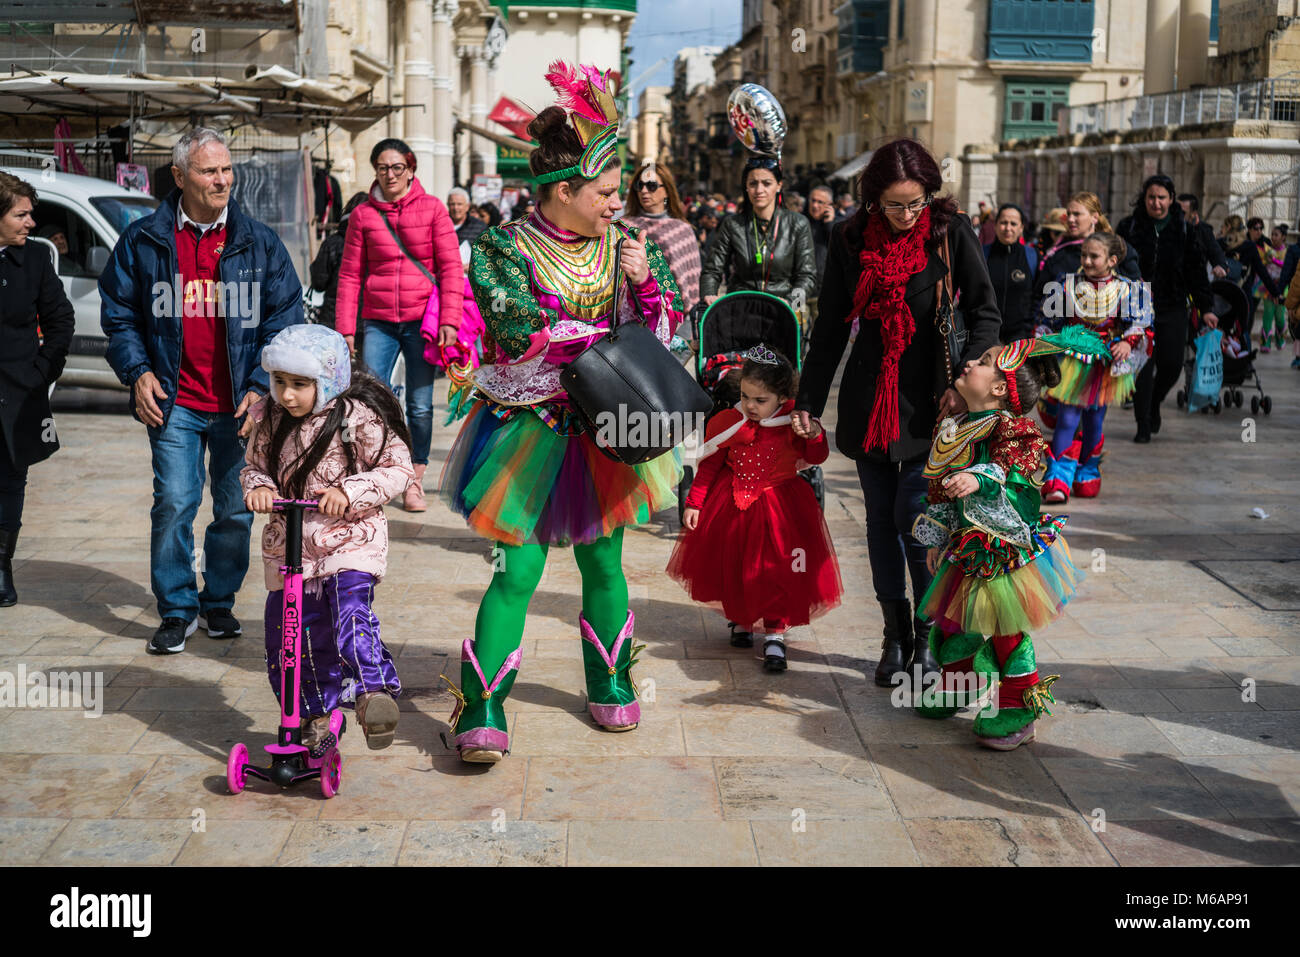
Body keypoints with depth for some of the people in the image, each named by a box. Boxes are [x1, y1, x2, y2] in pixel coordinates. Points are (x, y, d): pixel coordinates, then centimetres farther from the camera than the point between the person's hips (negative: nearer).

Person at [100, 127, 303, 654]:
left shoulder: (259, 242, 4)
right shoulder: (143, 240, 3)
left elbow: (284, 319, 5)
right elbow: (119, 315, 10)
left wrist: (263, 387, -5)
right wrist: (138, 372, -4)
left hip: (240, 404, 1)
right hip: (174, 403, -1)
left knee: (237, 510, 6)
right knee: (173, 503, -6)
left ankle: (220, 602, 25)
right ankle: (177, 610, 10)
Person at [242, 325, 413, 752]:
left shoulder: (358, 417, -10)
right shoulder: (270, 420, 4)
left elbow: (397, 468, -9)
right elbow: (254, 465, 14)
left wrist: (349, 493, -23)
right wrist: (257, 486, -10)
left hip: (350, 539, -5)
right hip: (287, 543, 5)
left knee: (351, 613, -29)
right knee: (285, 635, 7)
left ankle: (375, 693, -27)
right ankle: (320, 716, 24)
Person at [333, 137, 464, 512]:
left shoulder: (431, 208, 2)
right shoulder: (363, 214, 5)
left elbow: (451, 266, 0)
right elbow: (350, 274, 7)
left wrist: (449, 320, -9)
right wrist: (345, 328, 1)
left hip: (421, 319, -1)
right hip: (378, 321, 1)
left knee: (420, 406, 3)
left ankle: (414, 482, 14)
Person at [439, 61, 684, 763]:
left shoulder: (621, 243, 5)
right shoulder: (506, 248, -9)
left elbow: (666, 326, 9)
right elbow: (519, 333, -21)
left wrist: (644, 281, -10)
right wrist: (600, 333, -16)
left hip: (604, 429, 4)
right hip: (531, 431, -4)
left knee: (602, 562, 13)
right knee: (518, 568, -8)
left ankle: (610, 683, 32)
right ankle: (482, 710, -4)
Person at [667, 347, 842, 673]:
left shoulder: (792, 425, -11)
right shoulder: (727, 422, -5)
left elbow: (816, 458, -15)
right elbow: (709, 464, 3)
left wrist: (814, 434, -35)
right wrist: (694, 503, 2)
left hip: (778, 508, -3)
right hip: (731, 506, 3)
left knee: (774, 571, -5)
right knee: (731, 567, 12)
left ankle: (774, 635, 5)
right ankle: (740, 619, 35)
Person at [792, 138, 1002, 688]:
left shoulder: (951, 235, -5)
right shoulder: (850, 241, 2)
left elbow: (985, 315, -2)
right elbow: (830, 328, 8)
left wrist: (964, 383, -14)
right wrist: (809, 400, 6)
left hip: (930, 402, -3)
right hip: (870, 403, 3)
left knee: (912, 515, -10)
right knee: (881, 518, 8)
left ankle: (930, 632, 8)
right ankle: (895, 636, 19)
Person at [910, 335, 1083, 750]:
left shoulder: (1010, 428, -15)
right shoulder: (953, 430, 8)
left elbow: (1005, 465, -35)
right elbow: (940, 489, 16)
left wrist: (978, 479, -55)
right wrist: (937, 538, 19)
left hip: (1006, 550, -7)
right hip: (968, 547, 8)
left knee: (1007, 628, -2)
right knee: (955, 618, 18)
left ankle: (1018, 711, 11)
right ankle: (959, 684, 41)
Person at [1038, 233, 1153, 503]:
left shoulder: (1125, 290, -2)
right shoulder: (1069, 286, 2)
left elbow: (1138, 325, -1)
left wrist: (1127, 343, -18)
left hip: (1105, 366, 0)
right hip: (1072, 362, 0)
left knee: (1095, 422, 11)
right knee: (1067, 420, -10)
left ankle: (1088, 474, 29)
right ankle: (1058, 480, -11)